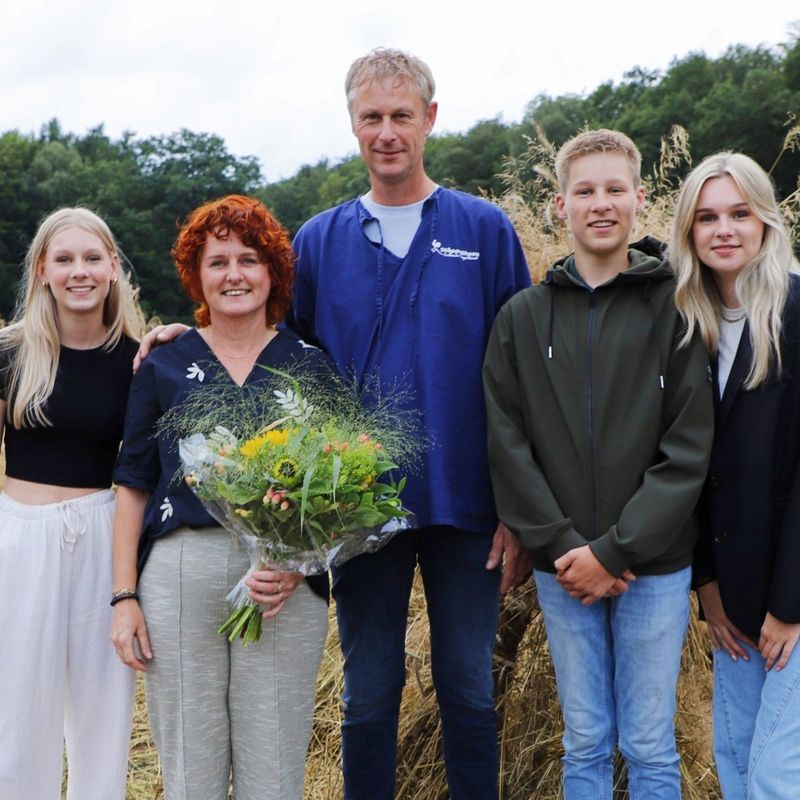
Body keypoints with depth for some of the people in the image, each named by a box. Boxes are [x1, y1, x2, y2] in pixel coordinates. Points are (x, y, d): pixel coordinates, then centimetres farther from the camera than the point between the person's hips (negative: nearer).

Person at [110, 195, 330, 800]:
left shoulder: (309, 366, 7)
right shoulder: (165, 365, 9)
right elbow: (134, 487, 9)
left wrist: (297, 565, -9)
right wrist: (124, 596, 2)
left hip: (285, 580, 0)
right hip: (178, 573, 1)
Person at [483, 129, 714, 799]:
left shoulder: (675, 309, -3)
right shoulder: (522, 317, 4)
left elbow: (688, 449, -8)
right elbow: (507, 446, -1)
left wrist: (614, 551, -13)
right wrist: (560, 546, -10)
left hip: (654, 567, -2)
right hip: (561, 569, 2)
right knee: (585, 743, 12)